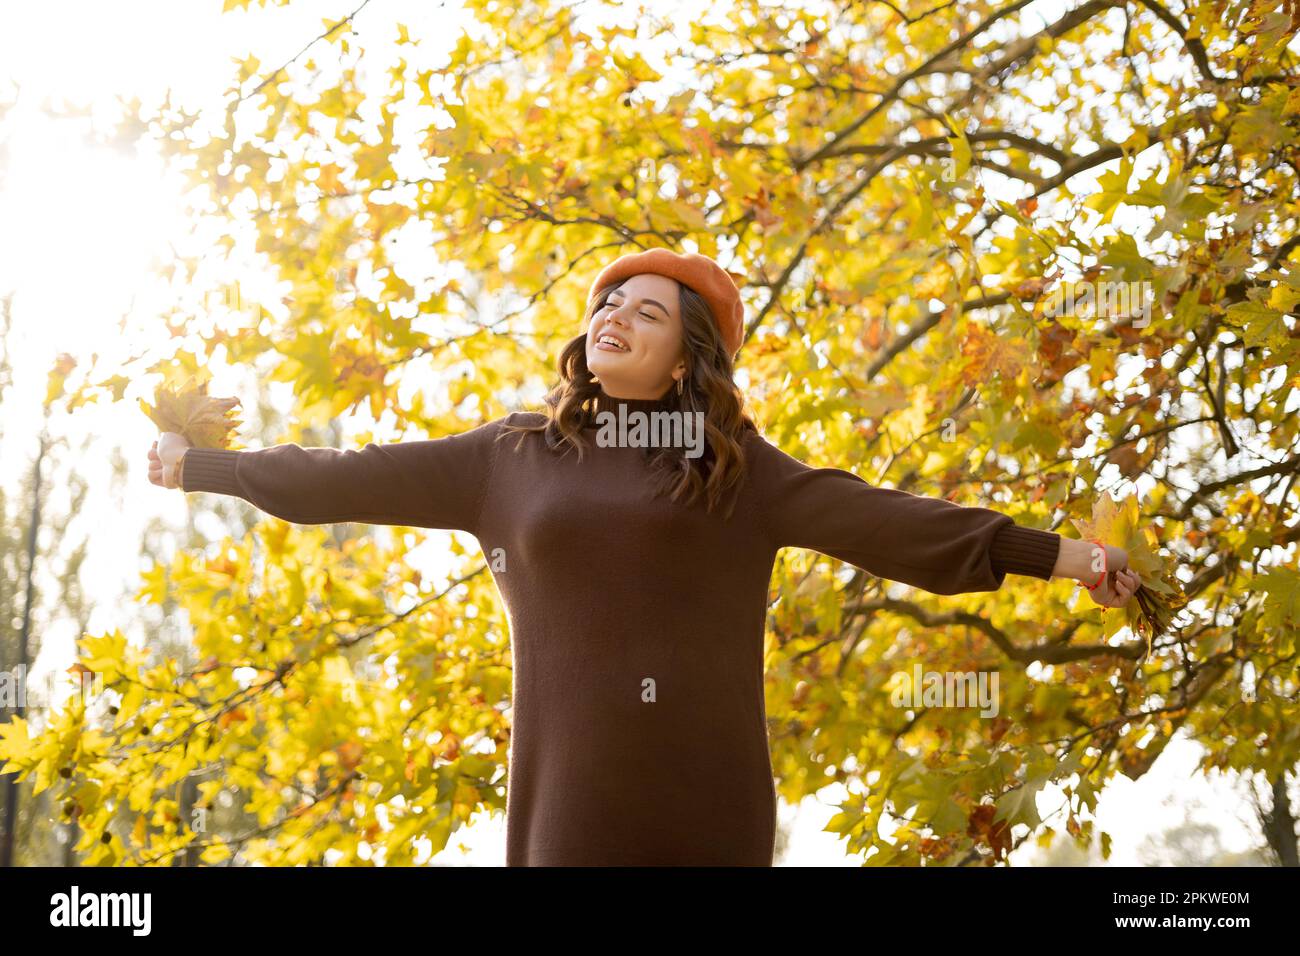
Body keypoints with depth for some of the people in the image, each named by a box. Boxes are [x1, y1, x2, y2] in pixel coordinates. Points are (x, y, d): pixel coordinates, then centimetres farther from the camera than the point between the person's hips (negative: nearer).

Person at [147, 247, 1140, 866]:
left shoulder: (732, 466, 8)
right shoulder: (512, 457, 12)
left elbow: (873, 516, 1)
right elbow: (359, 477, 16)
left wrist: (1048, 551, -6)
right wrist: (205, 466, 18)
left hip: (704, 787, -1)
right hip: (571, 784, 1)